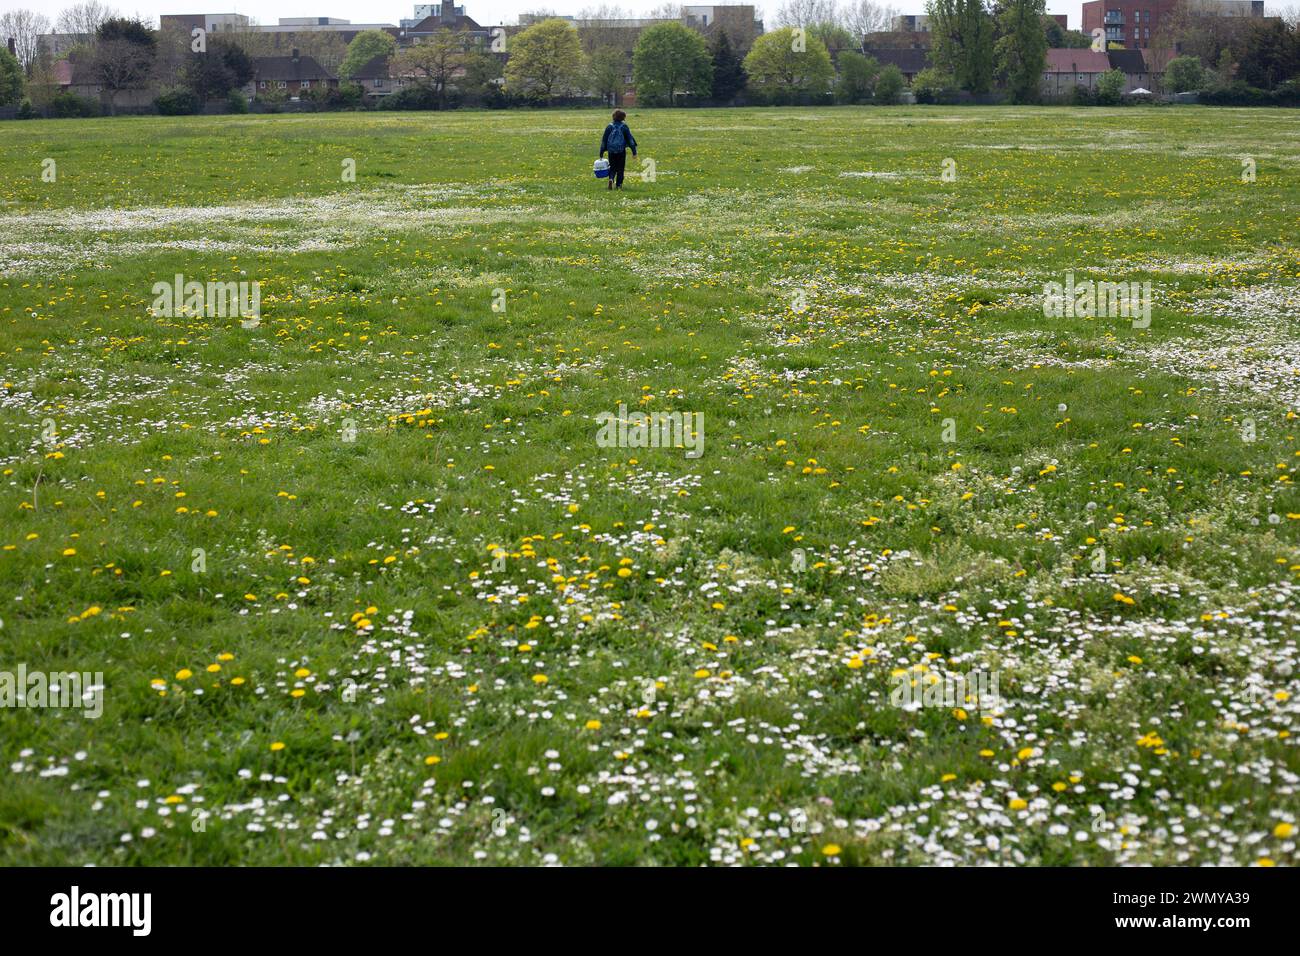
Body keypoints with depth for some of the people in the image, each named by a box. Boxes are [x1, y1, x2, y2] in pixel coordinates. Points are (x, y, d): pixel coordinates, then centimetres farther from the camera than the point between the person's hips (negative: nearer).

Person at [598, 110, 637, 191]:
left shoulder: (610, 126, 2)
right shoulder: (624, 126, -4)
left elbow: (604, 140, 4)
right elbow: (630, 139, -3)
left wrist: (601, 152, 9)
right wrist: (634, 151, 0)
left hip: (611, 151, 2)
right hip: (621, 151, -2)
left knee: (612, 167, 12)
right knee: (620, 168, 9)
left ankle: (611, 178, -15)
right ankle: (618, 184, 7)